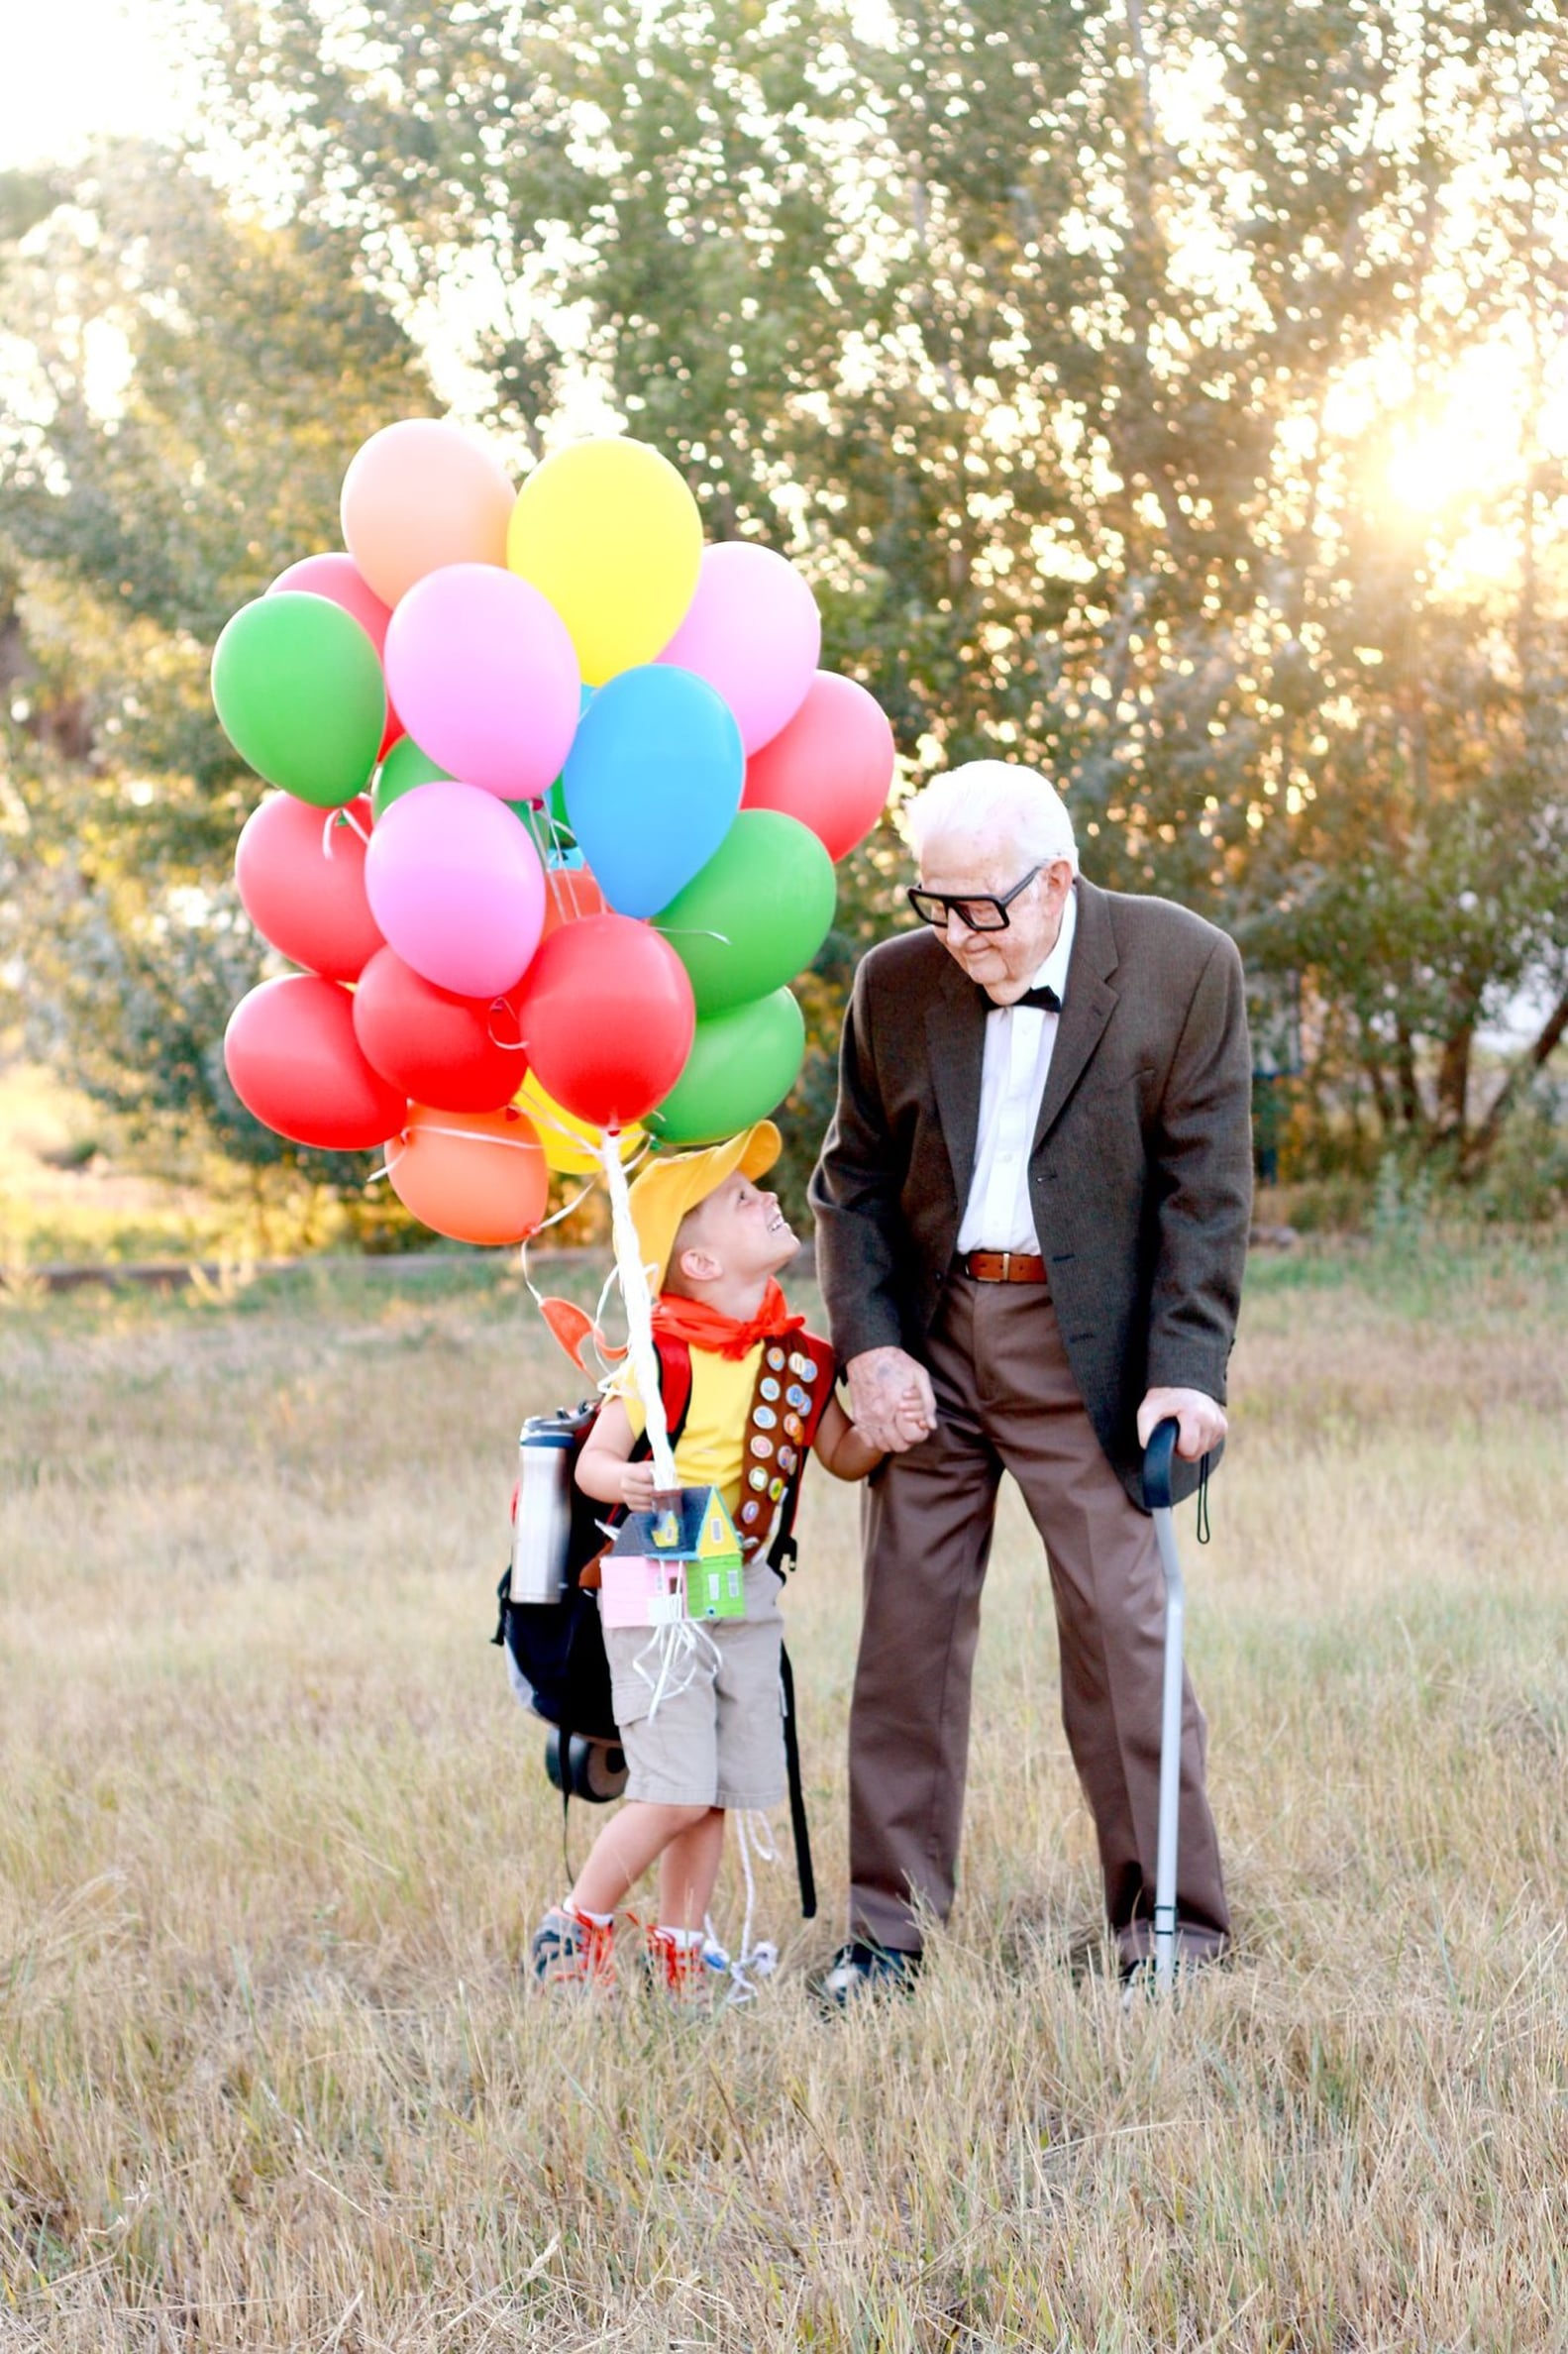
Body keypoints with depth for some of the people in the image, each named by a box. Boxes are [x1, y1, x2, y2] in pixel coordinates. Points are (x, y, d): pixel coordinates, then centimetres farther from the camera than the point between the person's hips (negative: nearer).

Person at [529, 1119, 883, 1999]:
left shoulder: (800, 1359, 4)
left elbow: (844, 1456, 14)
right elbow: (594, 1458, -13)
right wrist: (623, 1481, -35)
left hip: (745, 1593, 6)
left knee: (718, 1794, 8)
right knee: (677, 1789, -11)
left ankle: (679, 1955, 20)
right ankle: (579, 1926, 9)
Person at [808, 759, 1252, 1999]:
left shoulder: (1185, 967, -6)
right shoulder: (896, 984, 3)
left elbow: (1208, 1188, -7)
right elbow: (853, 1180, 8)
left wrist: (1187, 1372, -15)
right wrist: (868, 1343, -5)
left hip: (1087, 1349, -3)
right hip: (930, 1343, 3)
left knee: (1124, 1630, -4)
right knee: (908, 1628, 5)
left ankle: (1172, 1931, 6)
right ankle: (891, 1924, 14)